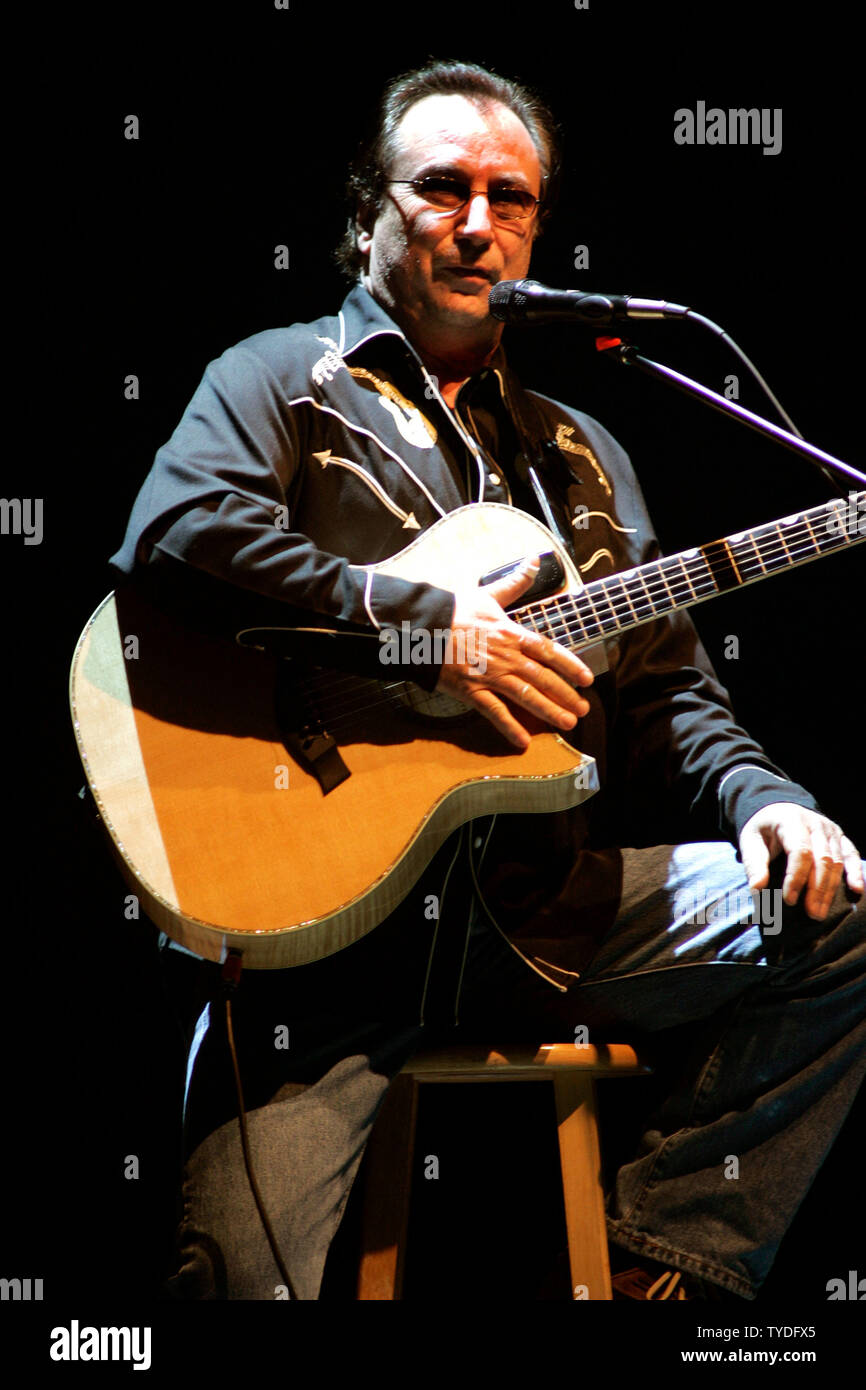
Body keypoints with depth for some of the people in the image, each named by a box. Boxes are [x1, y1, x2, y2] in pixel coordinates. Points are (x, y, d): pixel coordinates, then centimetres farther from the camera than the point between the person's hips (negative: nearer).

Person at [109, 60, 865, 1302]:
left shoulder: (578, 456, 23)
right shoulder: (282, 381, 7)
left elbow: (665, 693, 19)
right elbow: (172, 537, -14)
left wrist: (760, 799, -1)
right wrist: (423, 625, -19)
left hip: (540, 904, 5)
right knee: (246, 1270, -23)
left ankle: (664, 1270, -5)